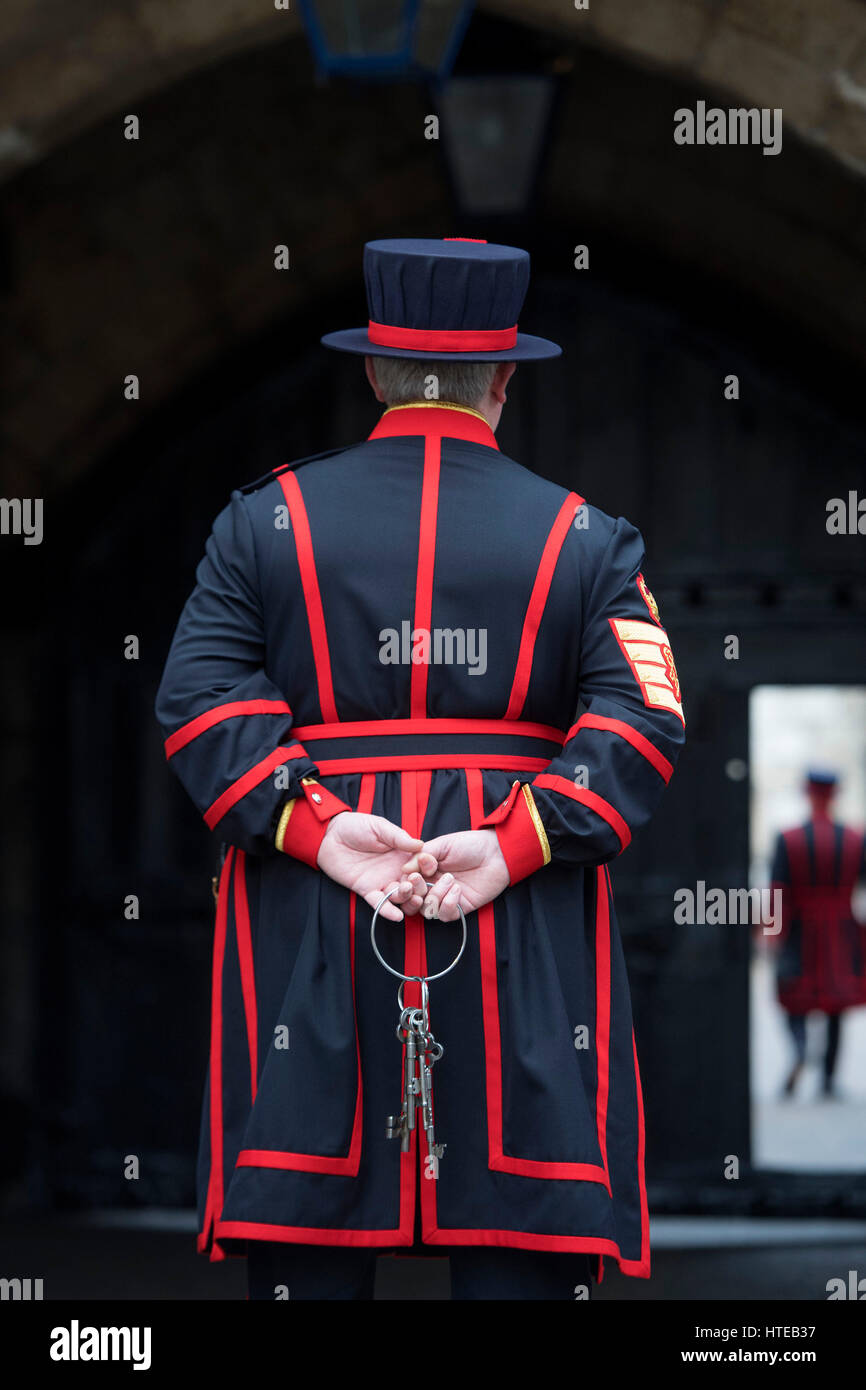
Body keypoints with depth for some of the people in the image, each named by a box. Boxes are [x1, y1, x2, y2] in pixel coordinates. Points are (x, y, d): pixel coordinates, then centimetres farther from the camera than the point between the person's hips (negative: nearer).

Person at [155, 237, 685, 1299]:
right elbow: (643, 717, -8)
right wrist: (514, 845, -13)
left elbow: (199, 698, -5)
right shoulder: (584, 536, 5)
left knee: (305, 1248, 4)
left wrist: (316, 827, -12)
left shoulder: (267, 519, 7)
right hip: (525, 950, -1)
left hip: (310, 930, 1)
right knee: (523, 1255, 2)